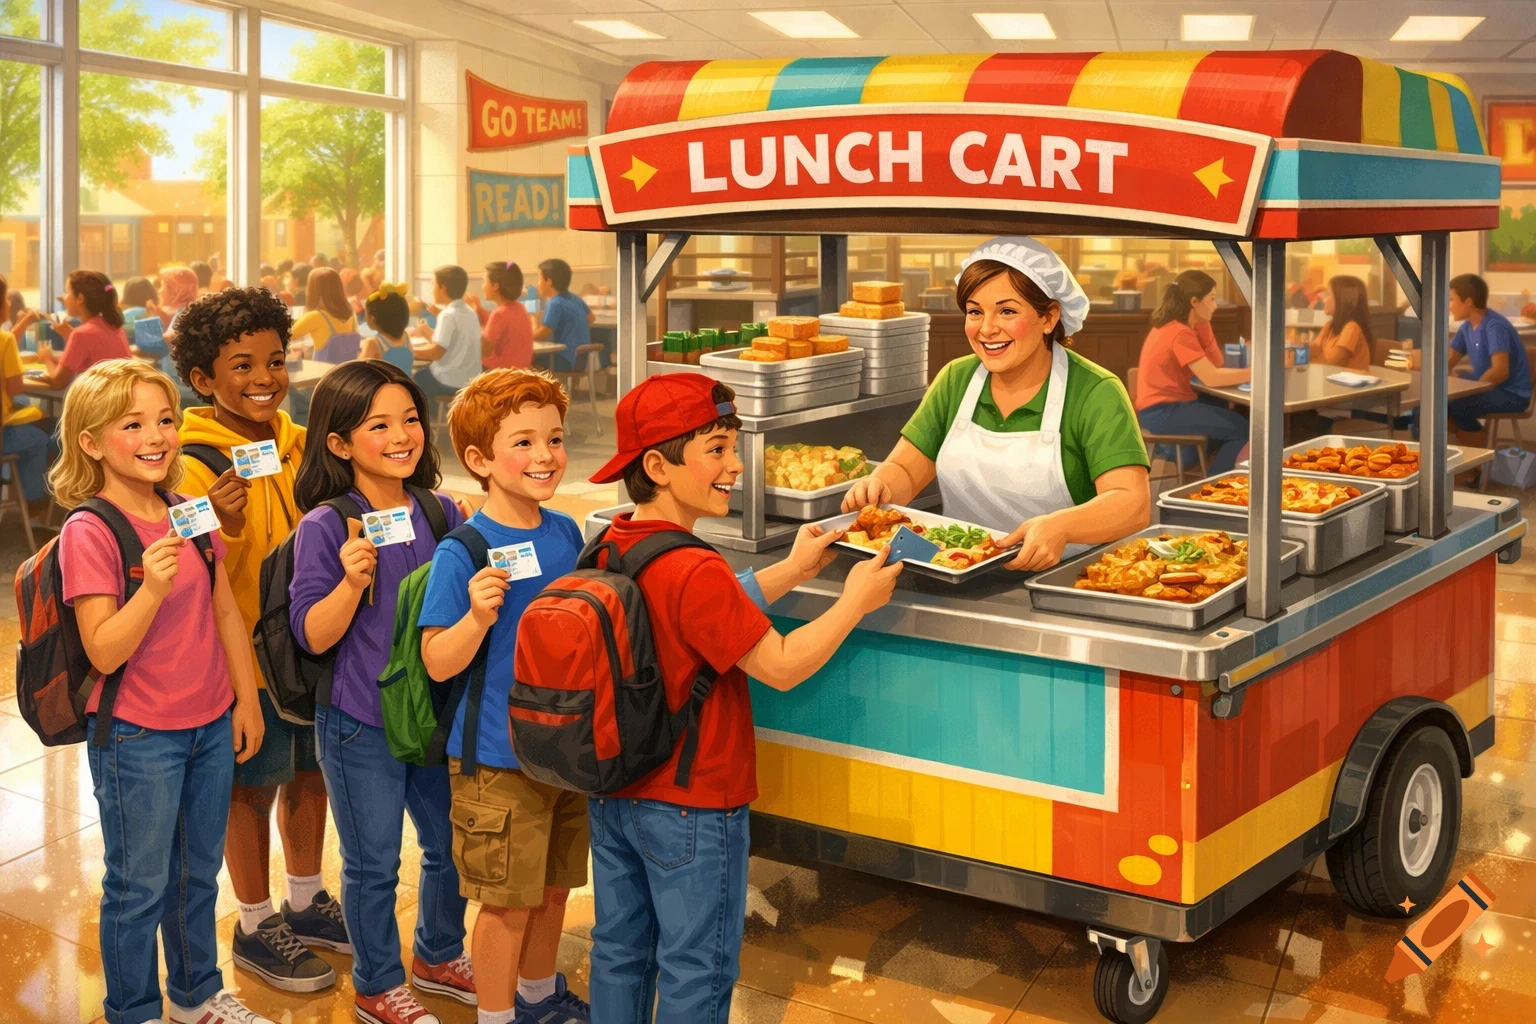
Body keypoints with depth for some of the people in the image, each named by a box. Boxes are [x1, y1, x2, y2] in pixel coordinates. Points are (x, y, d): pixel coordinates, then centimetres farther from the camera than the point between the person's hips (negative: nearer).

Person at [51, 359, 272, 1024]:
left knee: (199, 874, 20)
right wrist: (151, 587, -34)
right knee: (140, 885, 9)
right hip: (136, 737, -6)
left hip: (210, 726, 6)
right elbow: (103, 652, -20)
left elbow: (226, 612, 10)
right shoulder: (88, 532, -16)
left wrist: (246, 699, 10)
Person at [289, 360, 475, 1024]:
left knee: (452, 846, 19)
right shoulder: (325, 527, -14)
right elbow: (312, 635, -14)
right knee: (373, 865, 10)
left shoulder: (442, 514, 0)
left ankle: (439, 957, 43)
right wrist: (352, 580, -31)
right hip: (361, 726, -5)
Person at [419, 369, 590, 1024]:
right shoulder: (461, 552, -17)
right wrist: (479, 615, -34)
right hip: (496, 758, -6)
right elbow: (438, 663, -17)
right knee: (507, 901, 6)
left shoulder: (566, 534, 2)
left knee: (554, 886, 20)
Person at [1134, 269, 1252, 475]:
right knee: (1241, 429, -13)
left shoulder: (1173, 326, 10)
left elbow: (1216, 363, 11)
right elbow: (1212, 378, -24)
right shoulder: (1180, 333, -20)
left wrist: (1203, 324, 0)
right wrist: (1253, 374, -15)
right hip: (1162, 412, -10)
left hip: (1166, 406, 10)